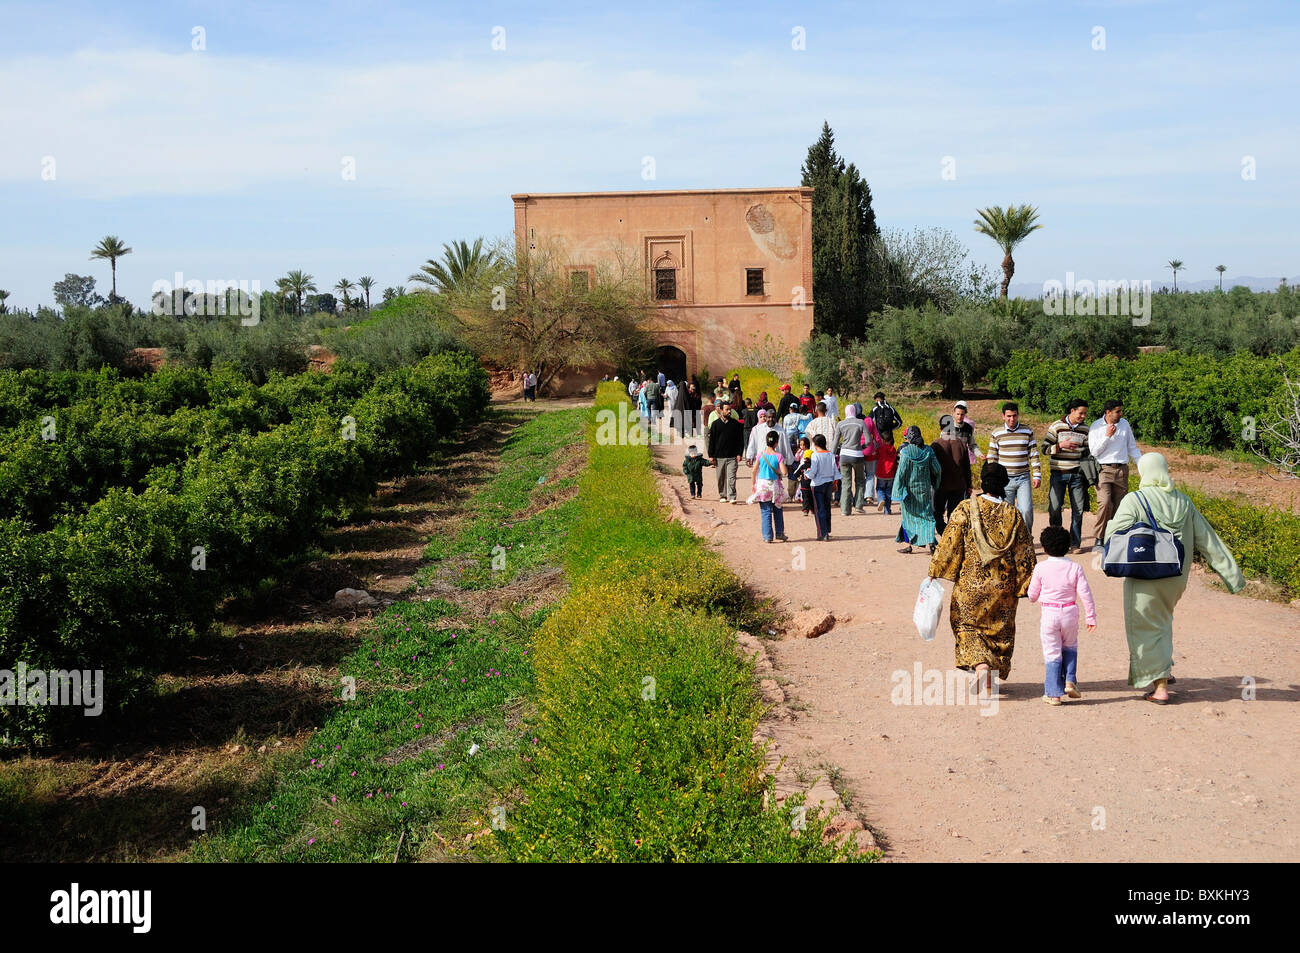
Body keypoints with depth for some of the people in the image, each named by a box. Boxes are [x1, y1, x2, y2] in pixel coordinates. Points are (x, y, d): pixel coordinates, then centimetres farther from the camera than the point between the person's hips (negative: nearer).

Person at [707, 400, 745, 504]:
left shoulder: (736, 424, 4)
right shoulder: (715, 424, 3)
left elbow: (740, 440, 7)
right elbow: (711, 440, 6)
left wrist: (739, 454, 0)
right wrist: (711, 456, 1)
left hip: (732, 456, -1)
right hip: (719, 456, 1)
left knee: (731, 477, -8)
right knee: (721, 478, 8)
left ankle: (732, 497, -8)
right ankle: (722, 496, 22)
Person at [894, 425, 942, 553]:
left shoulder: (905, 451, -13)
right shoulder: (928, 450, -1)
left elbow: (901, 473, -13)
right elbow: (937, 469, 0)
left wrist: (899, 493, -9)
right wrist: (934, 485, 18)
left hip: (909, 488, -3)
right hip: (925, 488, 3)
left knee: (909, 515, 8)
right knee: (927, 515, 8)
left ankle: (908, 544, 11)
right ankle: (930, 541, -7)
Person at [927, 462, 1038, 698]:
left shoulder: (966, 509, -10)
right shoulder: (1013, 514, -3)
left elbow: (949, 543, -10)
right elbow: (1023, 553, 0)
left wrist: (935, 572, -1)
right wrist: (1027, 584, 8)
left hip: (971, 583, -2)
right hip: (1003, 584, 2)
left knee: (967, 626, 11)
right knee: (999, 630, 17)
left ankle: (981, 669, -12)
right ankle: (989, 678, 24)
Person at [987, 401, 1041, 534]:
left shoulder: (1027, 432, 5)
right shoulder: (997, 434, 2)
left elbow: (1034, 455, 7)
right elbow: (992, 458, 6)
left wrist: (1037, 476, 2)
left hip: (1023, 478, 0)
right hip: (1004, 479, 0)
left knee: (1027, 510, -11)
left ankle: (1027, 537, 8)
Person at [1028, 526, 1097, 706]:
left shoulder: (1040, 568, -7)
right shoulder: (1075, 568, -4)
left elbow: (1032, 595, 0)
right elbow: (1085, 593, -4)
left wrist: (1037, 599, 24)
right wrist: (1091, 617, 3)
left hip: (1049, 614, -2)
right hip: (1070, 613, 2)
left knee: (1052, 653, 4)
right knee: (1070, 647, 24)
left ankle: (1053, 693, 5)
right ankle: (1070, 681, 11)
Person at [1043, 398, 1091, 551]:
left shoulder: (1085, 429, 9)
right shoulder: (1056, 426, -2)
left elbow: (1087, 451, 18)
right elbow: (1045, 448, -4)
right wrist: (1061, 446, -18)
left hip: (1077, 474, 3)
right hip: (1058, 474, -3)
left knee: (1078, 509, 1)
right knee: (1054, 507, -7)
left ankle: (1075, 543, 10)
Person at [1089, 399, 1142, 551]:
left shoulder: (1124, 424, 12)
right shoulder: (1096, 426, -1)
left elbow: (1132, 447, 19)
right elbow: (1093, 451, -6)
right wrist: (1107, 436, -14)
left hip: (1122, 470, 4)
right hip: (1104, 469, -4)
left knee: (1119, 506, 1)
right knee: (1105, 503, -21)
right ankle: (1099, 540, -13)